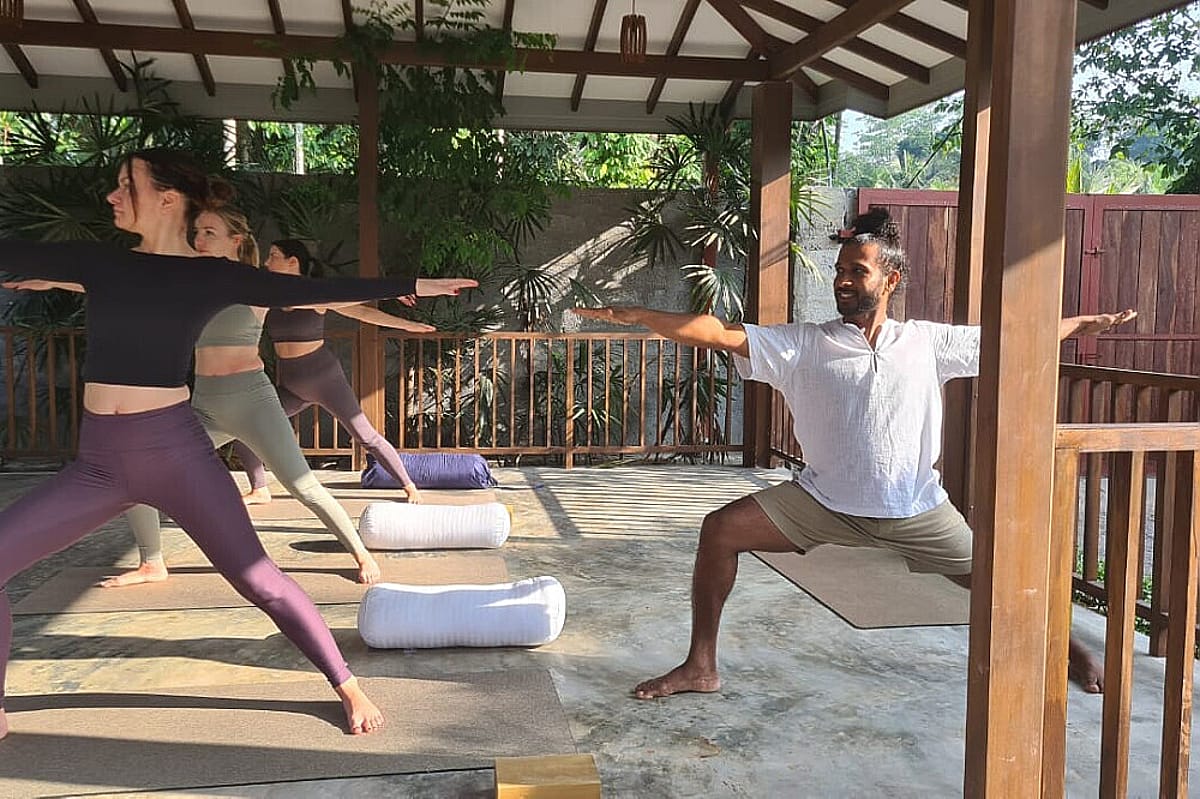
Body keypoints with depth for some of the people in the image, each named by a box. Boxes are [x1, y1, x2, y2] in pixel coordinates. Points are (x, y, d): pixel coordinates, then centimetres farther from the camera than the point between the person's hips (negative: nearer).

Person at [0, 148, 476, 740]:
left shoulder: (212, 276, -2)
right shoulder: (98, 261, 8)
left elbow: (311, 289, -3)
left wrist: (410, 285, -4)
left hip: (175, 449, -4)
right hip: (98, 460, 4)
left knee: (256, 578, -4)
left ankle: (347, 686, 12)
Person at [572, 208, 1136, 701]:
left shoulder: (926, 342, -1)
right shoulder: (804, 345, -7)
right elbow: (721, 334, -15)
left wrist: (1083, 324, 11)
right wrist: (633, 316, -23)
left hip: (916, 509, 1)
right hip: (824, 502, 0)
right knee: (722, 529, -17)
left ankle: (1064, 648, 42)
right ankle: (700, 666, -5)